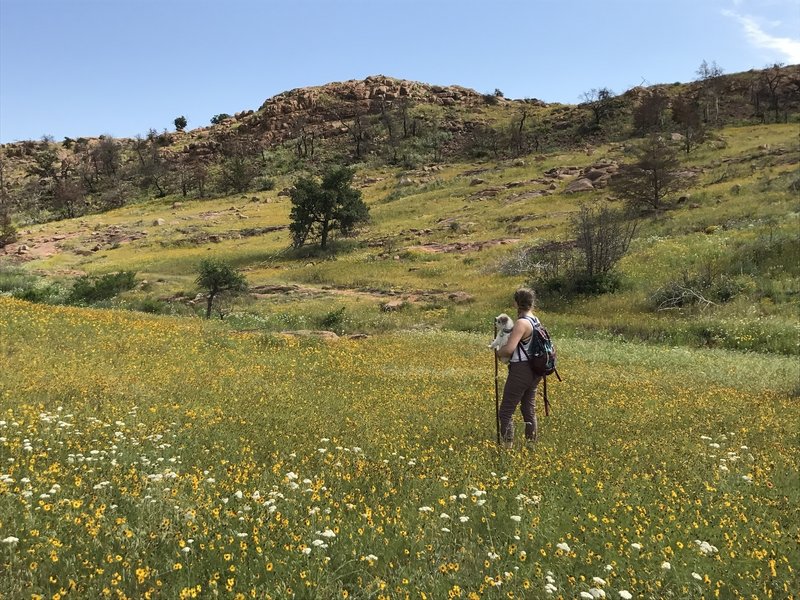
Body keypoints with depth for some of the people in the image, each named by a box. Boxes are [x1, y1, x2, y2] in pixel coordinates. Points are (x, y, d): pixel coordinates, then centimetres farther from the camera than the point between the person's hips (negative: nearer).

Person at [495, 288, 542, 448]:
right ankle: (531, 444, 23)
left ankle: (507, 446, -4)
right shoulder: (536, 321, 9)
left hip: (521, 369, -9)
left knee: (506, 411, -3)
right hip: (534, 370, 9)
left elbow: (509, 349, -27)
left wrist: (499, 352, -7)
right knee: (529, 409, 17)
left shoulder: (522, 323, -19)